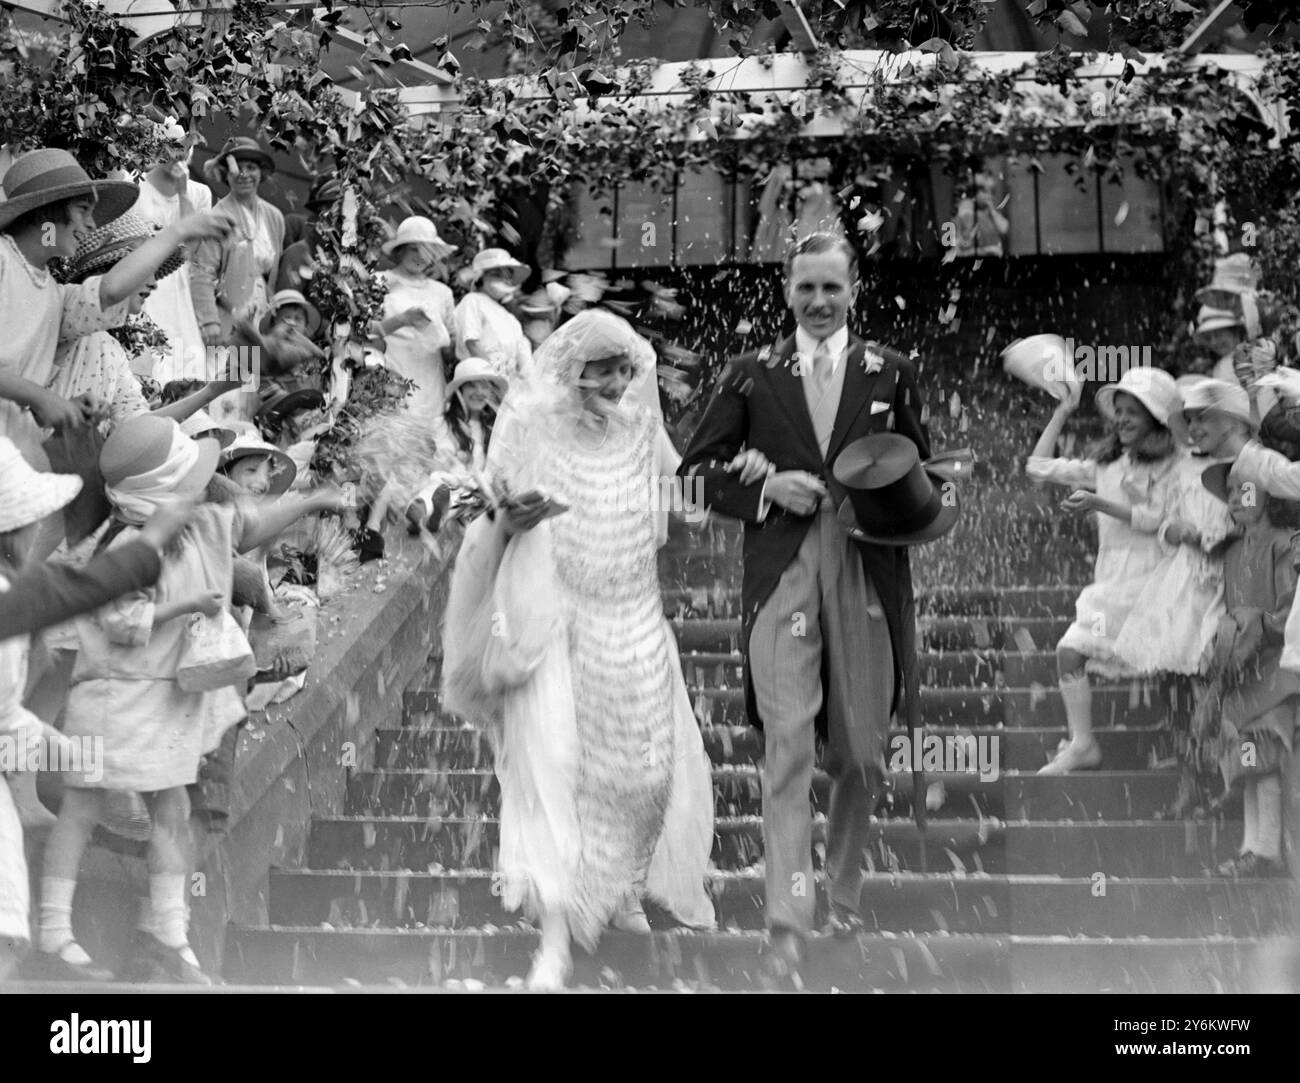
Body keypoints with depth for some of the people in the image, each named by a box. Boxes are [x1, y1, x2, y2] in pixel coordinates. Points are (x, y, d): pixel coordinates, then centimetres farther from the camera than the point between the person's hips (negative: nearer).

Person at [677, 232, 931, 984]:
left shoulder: (891, 374, 10)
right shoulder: (752, 376, 8)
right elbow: (700, 466, 9)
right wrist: (765, 486, -7)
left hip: (868, 576, 2)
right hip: (781, 576, -1)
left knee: (863, 754, 9)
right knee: (788, 748, -10)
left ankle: (844, 887, 33)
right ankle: (788, 929, -12)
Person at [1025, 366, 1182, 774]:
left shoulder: (1170, 465, -3)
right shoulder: (1106, 466, 16)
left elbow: (1157, 519, -14)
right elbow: (1038, 466, 18)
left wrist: (1099, 504, -18)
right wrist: (1062, 413, 18)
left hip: (1148, 578, -6)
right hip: (1110, 580, 6)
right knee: (1070, 649, -7)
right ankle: (1081, 744, -7)